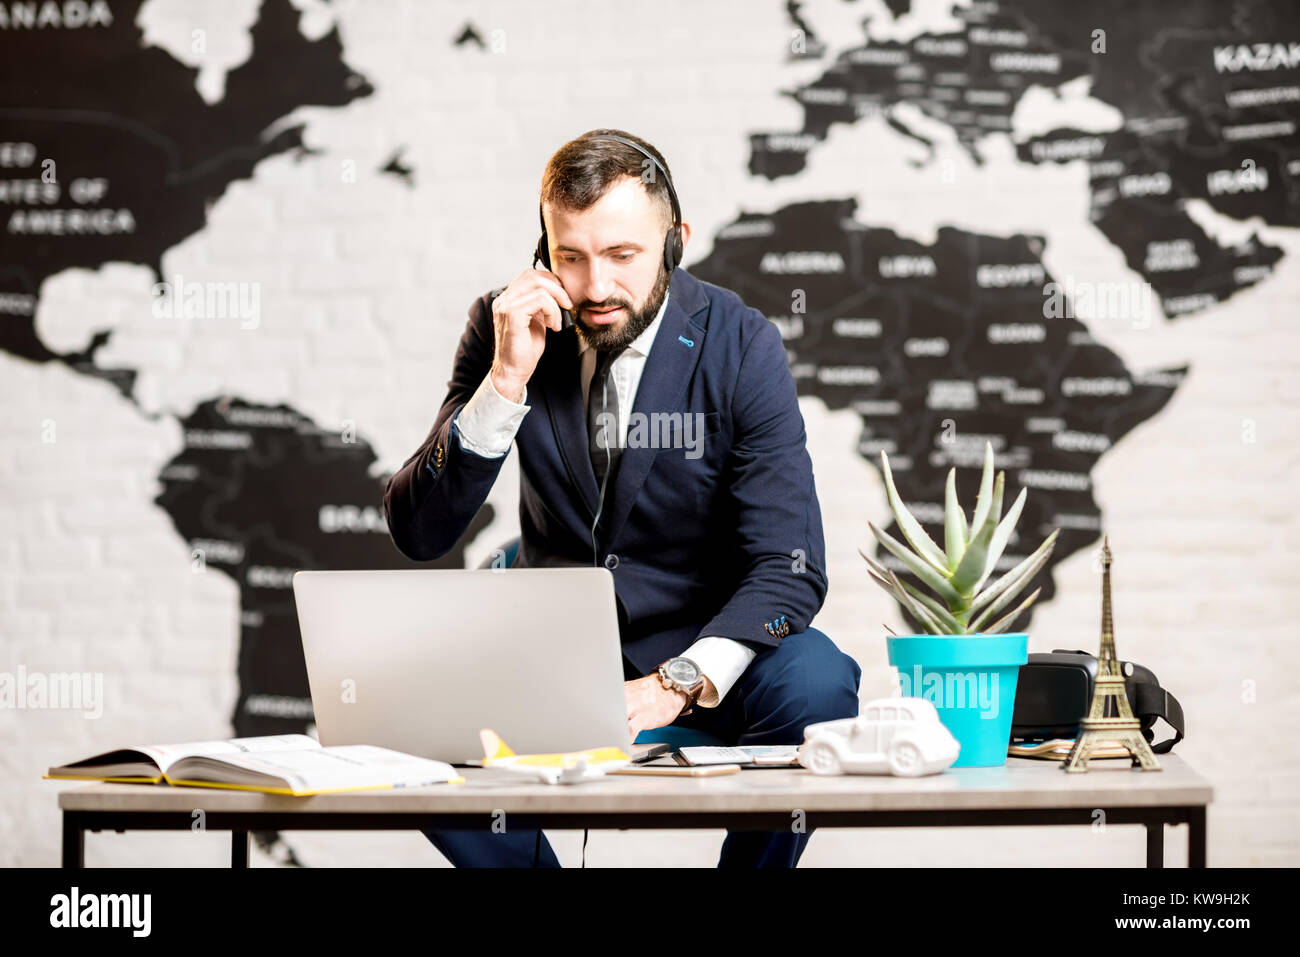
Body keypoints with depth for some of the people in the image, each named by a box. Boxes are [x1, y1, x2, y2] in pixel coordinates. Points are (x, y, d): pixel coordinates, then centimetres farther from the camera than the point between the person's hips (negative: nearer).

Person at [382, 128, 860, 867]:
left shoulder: (741, 347, -12)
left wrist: (679, 682, -36)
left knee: (815, 684, -33)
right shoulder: (507, 327, -7)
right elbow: (418, 536, -12)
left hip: (702, 647, -1)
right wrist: (506, 381, -24)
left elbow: (789, 568, -19)